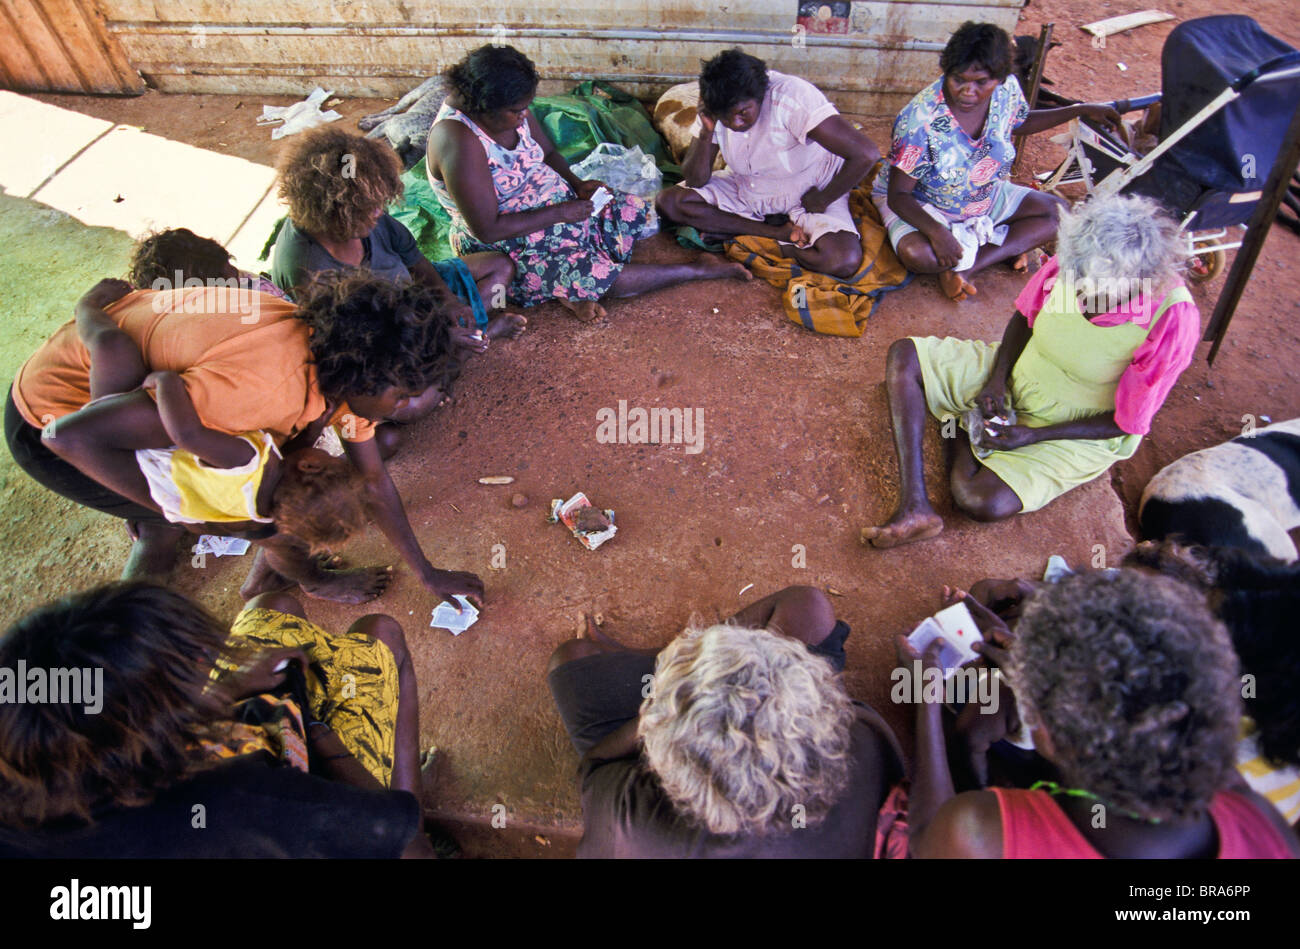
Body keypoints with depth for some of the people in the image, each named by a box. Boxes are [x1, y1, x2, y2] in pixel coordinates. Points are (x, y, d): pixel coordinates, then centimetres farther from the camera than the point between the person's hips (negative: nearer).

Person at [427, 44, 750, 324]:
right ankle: (697, 270, -9)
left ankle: (576, 289, -13)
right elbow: (487, 229, -29)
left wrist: (577, 184, -8)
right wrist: (559, 212, -24)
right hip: (505, 246, -9)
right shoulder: (460, 141, -28)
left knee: (635, 211, 1)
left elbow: (549, 153, 14)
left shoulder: (511, 110, -4)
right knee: (604, 278, -24)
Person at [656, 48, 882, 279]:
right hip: (746, 188, 4)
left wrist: (823, 200, -19)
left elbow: (866, 154, -33)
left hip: (809, 193, -4)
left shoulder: (792, 98, -30)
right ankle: (779, 233, -13)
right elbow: (696, 180, -12)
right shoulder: (716, 109, -14)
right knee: (669, 201, -16)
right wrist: (706, 132, -28)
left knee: (845, 262, -33)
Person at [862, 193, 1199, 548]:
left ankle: (960, 439, 4)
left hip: (1082, 434, -5)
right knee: (904, 356, -13)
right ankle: (914, 509, -23)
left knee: (985, 502, -31)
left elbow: (1126, 423, -18)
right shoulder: (1072, 261, -16)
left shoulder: (1174, 318, -25)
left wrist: (1033, 436, -21)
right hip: (1016, 374, 6)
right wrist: (997, 377, -10)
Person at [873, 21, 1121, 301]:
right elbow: (898, 195, -29)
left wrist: (1080, 110, 10)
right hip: (920, 203, -6)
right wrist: (937, 232, -44)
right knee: (916, 254, -38)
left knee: (1058, 212, -4)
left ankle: (964, 269, -19)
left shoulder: (1007, 89, -12)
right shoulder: (920, 120, -30)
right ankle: (1010, 247, -13)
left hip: (986, 198, 6)